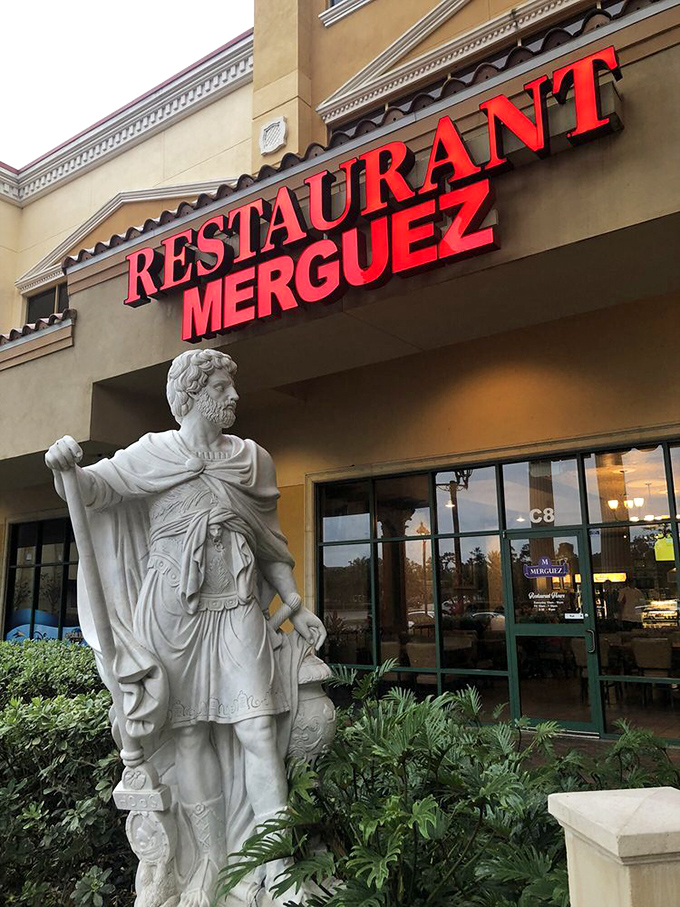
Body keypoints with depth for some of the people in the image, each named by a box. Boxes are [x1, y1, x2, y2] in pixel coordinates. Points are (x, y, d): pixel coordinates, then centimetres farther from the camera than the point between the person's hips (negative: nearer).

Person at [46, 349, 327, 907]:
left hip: (235, 609, 1)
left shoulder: (254, 460, 9)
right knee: (189, 734, 5)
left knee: (257, 728, -7)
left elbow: (271, 542, 14)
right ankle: (209, 857, 20)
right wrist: (66, 468, -27)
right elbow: (96, 487, -4)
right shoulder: (153, 453, 4)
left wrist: (297, 608, 10)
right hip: (171, 610, -1)